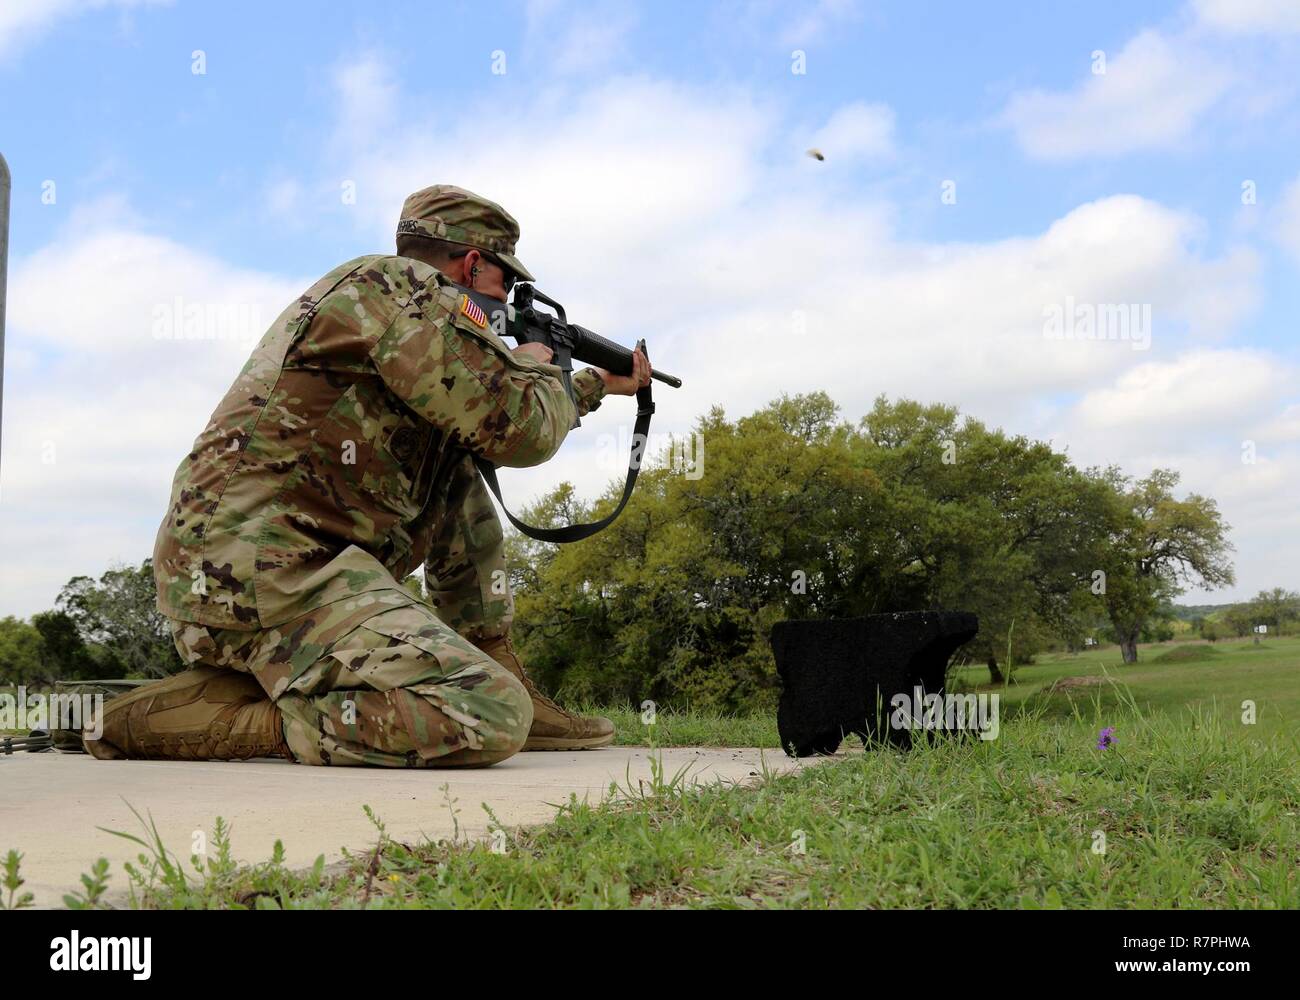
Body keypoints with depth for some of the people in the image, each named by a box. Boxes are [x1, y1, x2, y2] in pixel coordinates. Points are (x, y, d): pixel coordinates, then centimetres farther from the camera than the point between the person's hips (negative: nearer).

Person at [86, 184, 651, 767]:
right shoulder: (402, 287, -5)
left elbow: (483, 418, 36)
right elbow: (521, 431, -11)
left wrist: (598, 385, 47)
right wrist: (536, 368, 13)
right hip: (260, 571, -11)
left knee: (458, 479, 22)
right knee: (488, 719, -24)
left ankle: (500, 676, 14)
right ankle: (209, 714, -13)